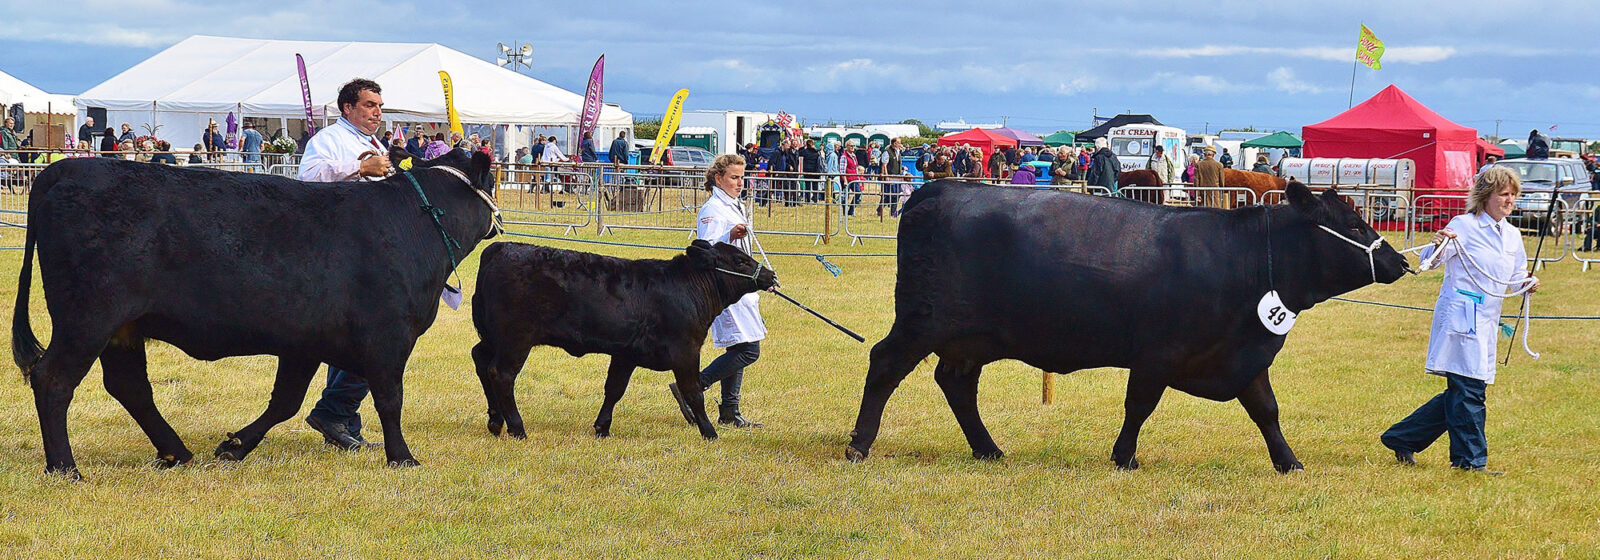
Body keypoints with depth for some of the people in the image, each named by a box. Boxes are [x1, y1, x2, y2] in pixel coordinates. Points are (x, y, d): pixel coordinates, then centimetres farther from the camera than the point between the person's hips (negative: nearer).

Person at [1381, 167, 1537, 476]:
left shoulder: (1512, 235, 14)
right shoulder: (1464, 225, -7)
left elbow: (1516, 275, 23)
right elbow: (1429, 260, -12)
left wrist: (1526, 283, 1)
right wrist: (1438, 246, -34)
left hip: (1487, 321, 8)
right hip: (1460, 315, -8)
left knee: (1460, 393, 10)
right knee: (1469, 391, -8)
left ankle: (1401, 439, 21)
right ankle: (1471, 459, 2)